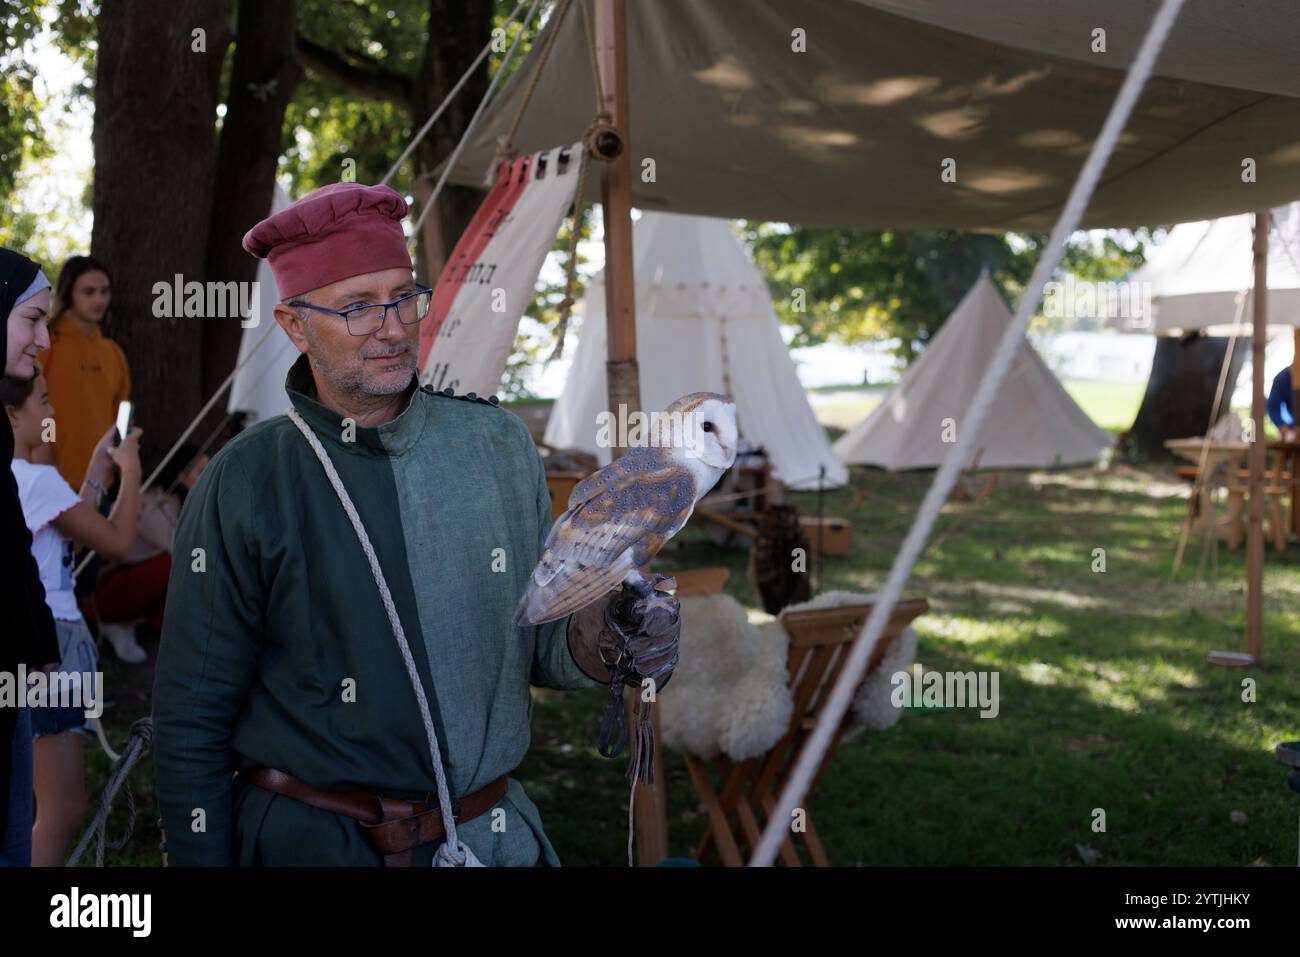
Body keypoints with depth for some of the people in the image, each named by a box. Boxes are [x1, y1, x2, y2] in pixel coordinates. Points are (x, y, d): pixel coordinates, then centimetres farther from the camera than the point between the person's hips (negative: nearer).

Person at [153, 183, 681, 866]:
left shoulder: (499, 443, 0)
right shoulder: (243, 485, -10)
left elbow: (537, 646, 6)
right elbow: (192, 716, -6)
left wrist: (590, 642, -15)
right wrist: (200, 855, -8)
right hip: (315, 840, -3)